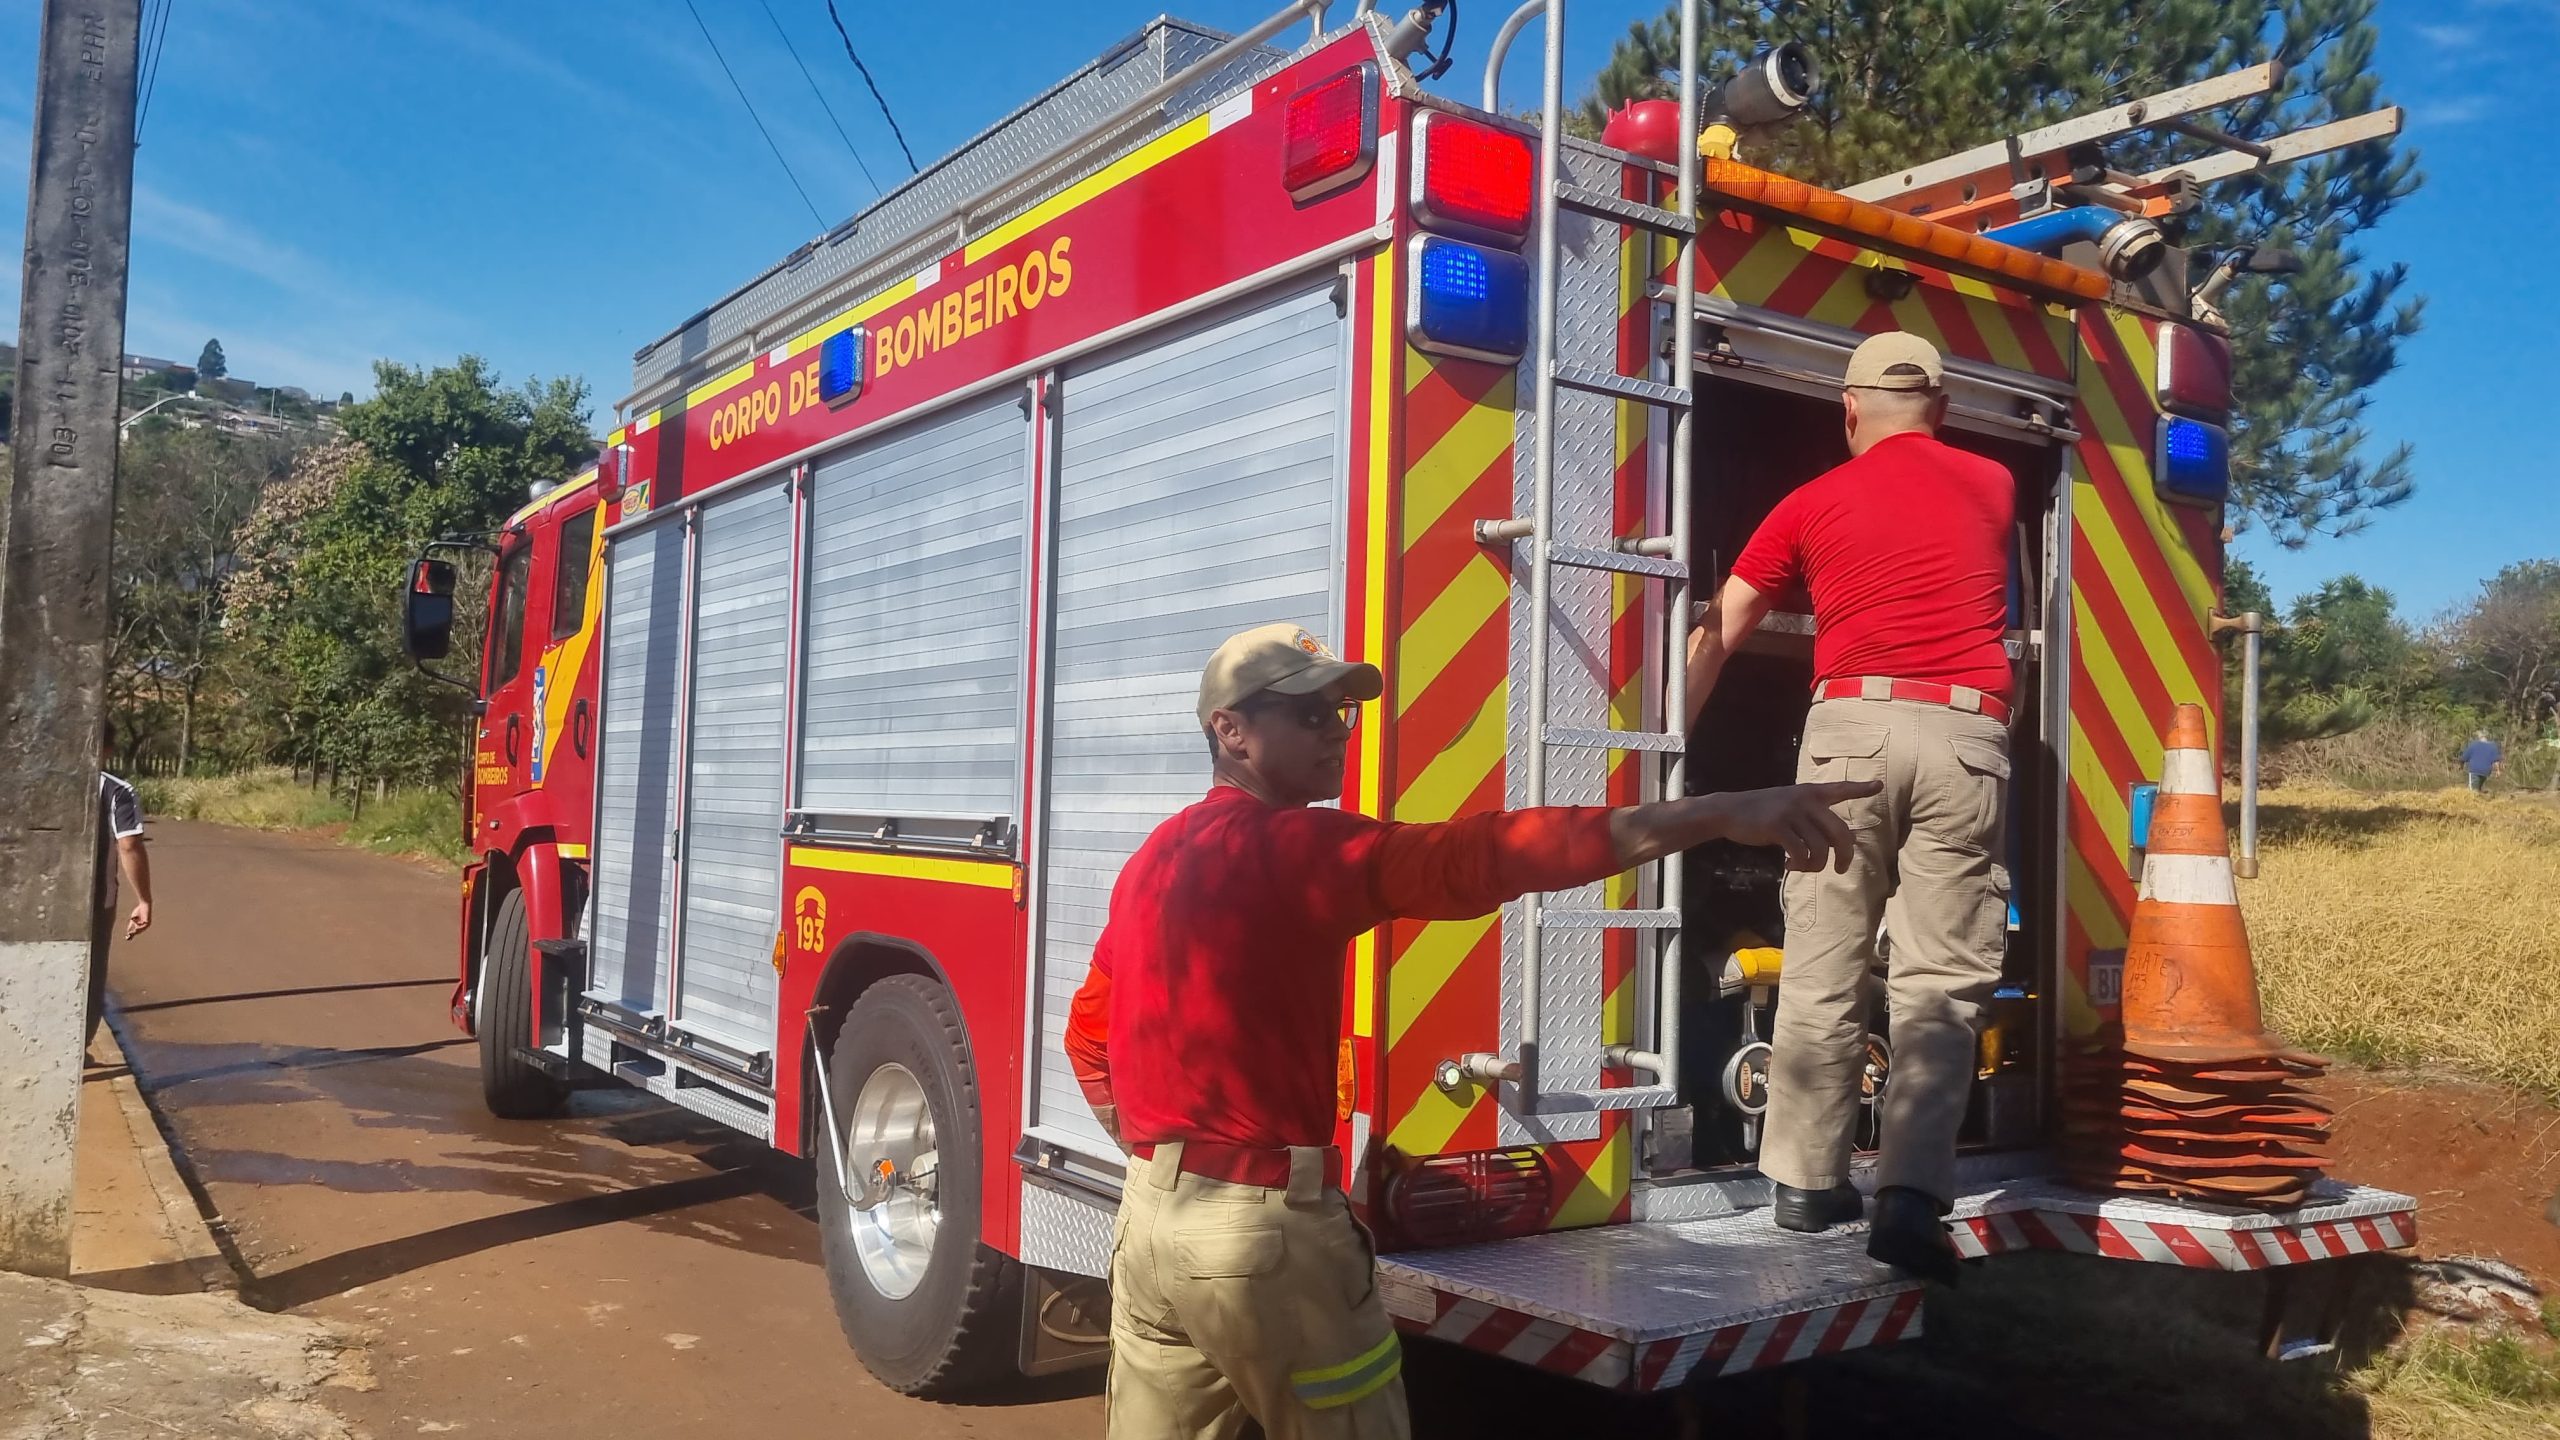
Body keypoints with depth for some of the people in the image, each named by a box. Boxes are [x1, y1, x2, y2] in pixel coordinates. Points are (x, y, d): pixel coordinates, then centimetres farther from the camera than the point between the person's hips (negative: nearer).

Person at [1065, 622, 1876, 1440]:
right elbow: (1480, 857, -28)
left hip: (1149, 1216, 9)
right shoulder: (1298, 849, -15)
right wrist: (1722, 815, -35)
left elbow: (1089, 1029, 21)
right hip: (1266, 1226, -8)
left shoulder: (1153, 859, 11)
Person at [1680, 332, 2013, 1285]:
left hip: (1851, 725, 0)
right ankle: (1910, 1196, -11)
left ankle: (1806, 1180, 14)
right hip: (1963, 736, 1)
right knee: (1941, 981, -2)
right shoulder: (1994, 485, 19)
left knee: (1822, 969, 6)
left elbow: (1713, 640, 15)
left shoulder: (1813, 503, 14)